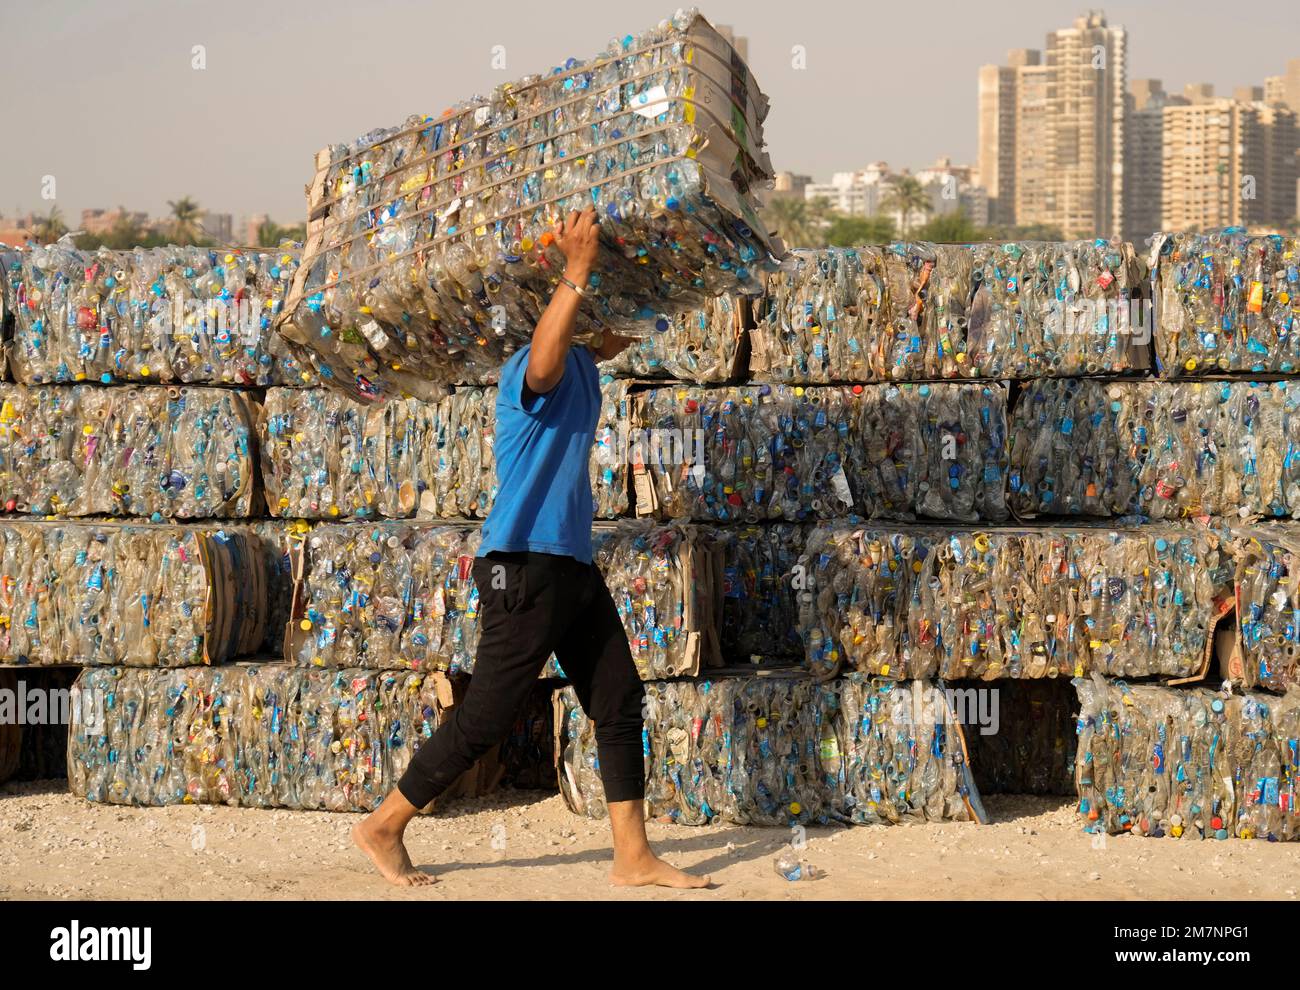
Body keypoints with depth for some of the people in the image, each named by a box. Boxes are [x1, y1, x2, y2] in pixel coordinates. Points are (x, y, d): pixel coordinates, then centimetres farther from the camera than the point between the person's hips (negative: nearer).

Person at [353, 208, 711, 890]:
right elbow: (543, 361, -40)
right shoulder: (538, 369, -15)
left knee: (620, 704, 7)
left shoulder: (583, 364, 13)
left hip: (573, 566, 9)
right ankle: (383, 828, 10)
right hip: (526, 566, -9)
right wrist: (577, 270, -45)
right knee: (484, 718, -4)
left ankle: (633, 858, 11)